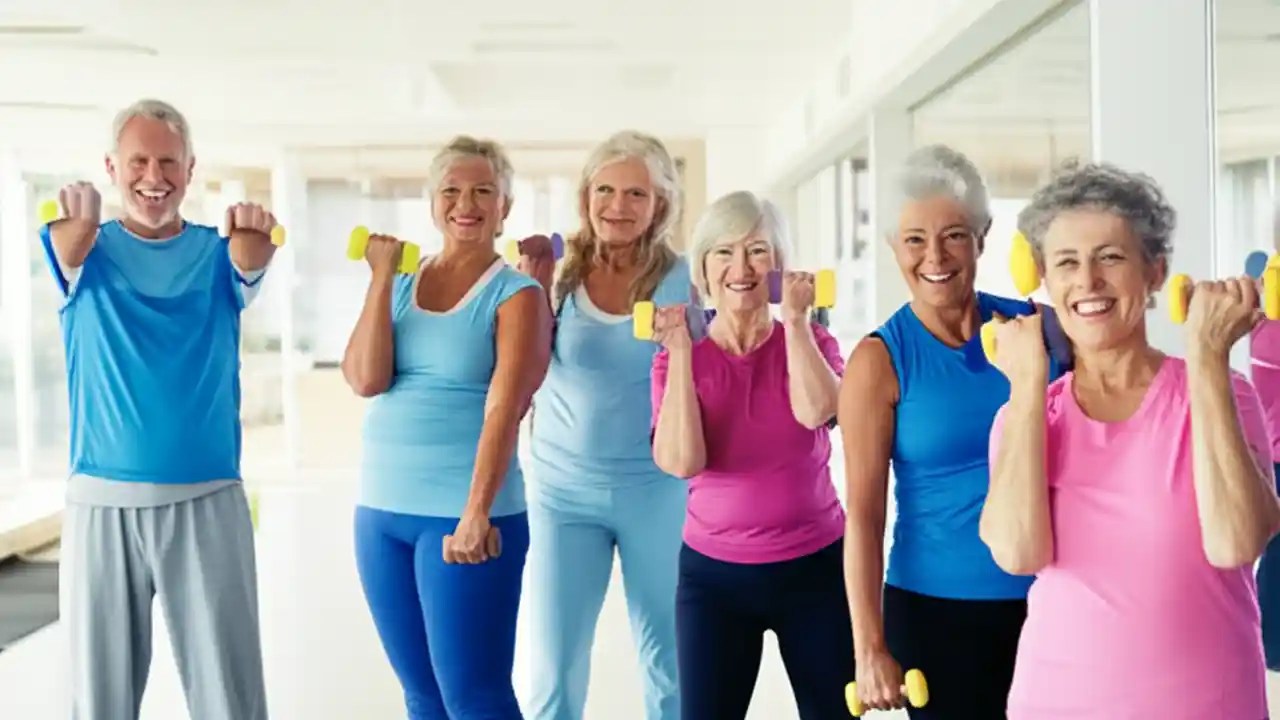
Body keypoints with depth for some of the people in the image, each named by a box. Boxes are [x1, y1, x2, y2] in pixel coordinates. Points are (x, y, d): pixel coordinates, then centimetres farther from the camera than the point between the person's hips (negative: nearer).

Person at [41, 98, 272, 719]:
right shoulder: (90, 251, 5)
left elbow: (250, 261, -18)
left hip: (207, 501, 0)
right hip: (101, 502, 0)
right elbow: (69, 251, -19)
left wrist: (255, 239, -42)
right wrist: (79, 222, -44)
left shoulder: (215, 253, 6)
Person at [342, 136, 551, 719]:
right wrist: (381, 275, -5)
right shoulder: (400, 285, 9)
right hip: (380, 511, 5)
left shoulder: (515, 295, -5)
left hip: (462, 515, -5)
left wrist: (476, 513, -25)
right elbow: (365, 380, -4)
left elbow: (503, 410, -16)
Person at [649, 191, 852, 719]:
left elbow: (816, 412, -22)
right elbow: (681, 461, -17)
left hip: (815, 566, 1)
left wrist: (795, 320, -16)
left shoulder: (811, 340, 0)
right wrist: (680, 350, -16)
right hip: (713, 573, 0)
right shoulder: (678, 358, -1)